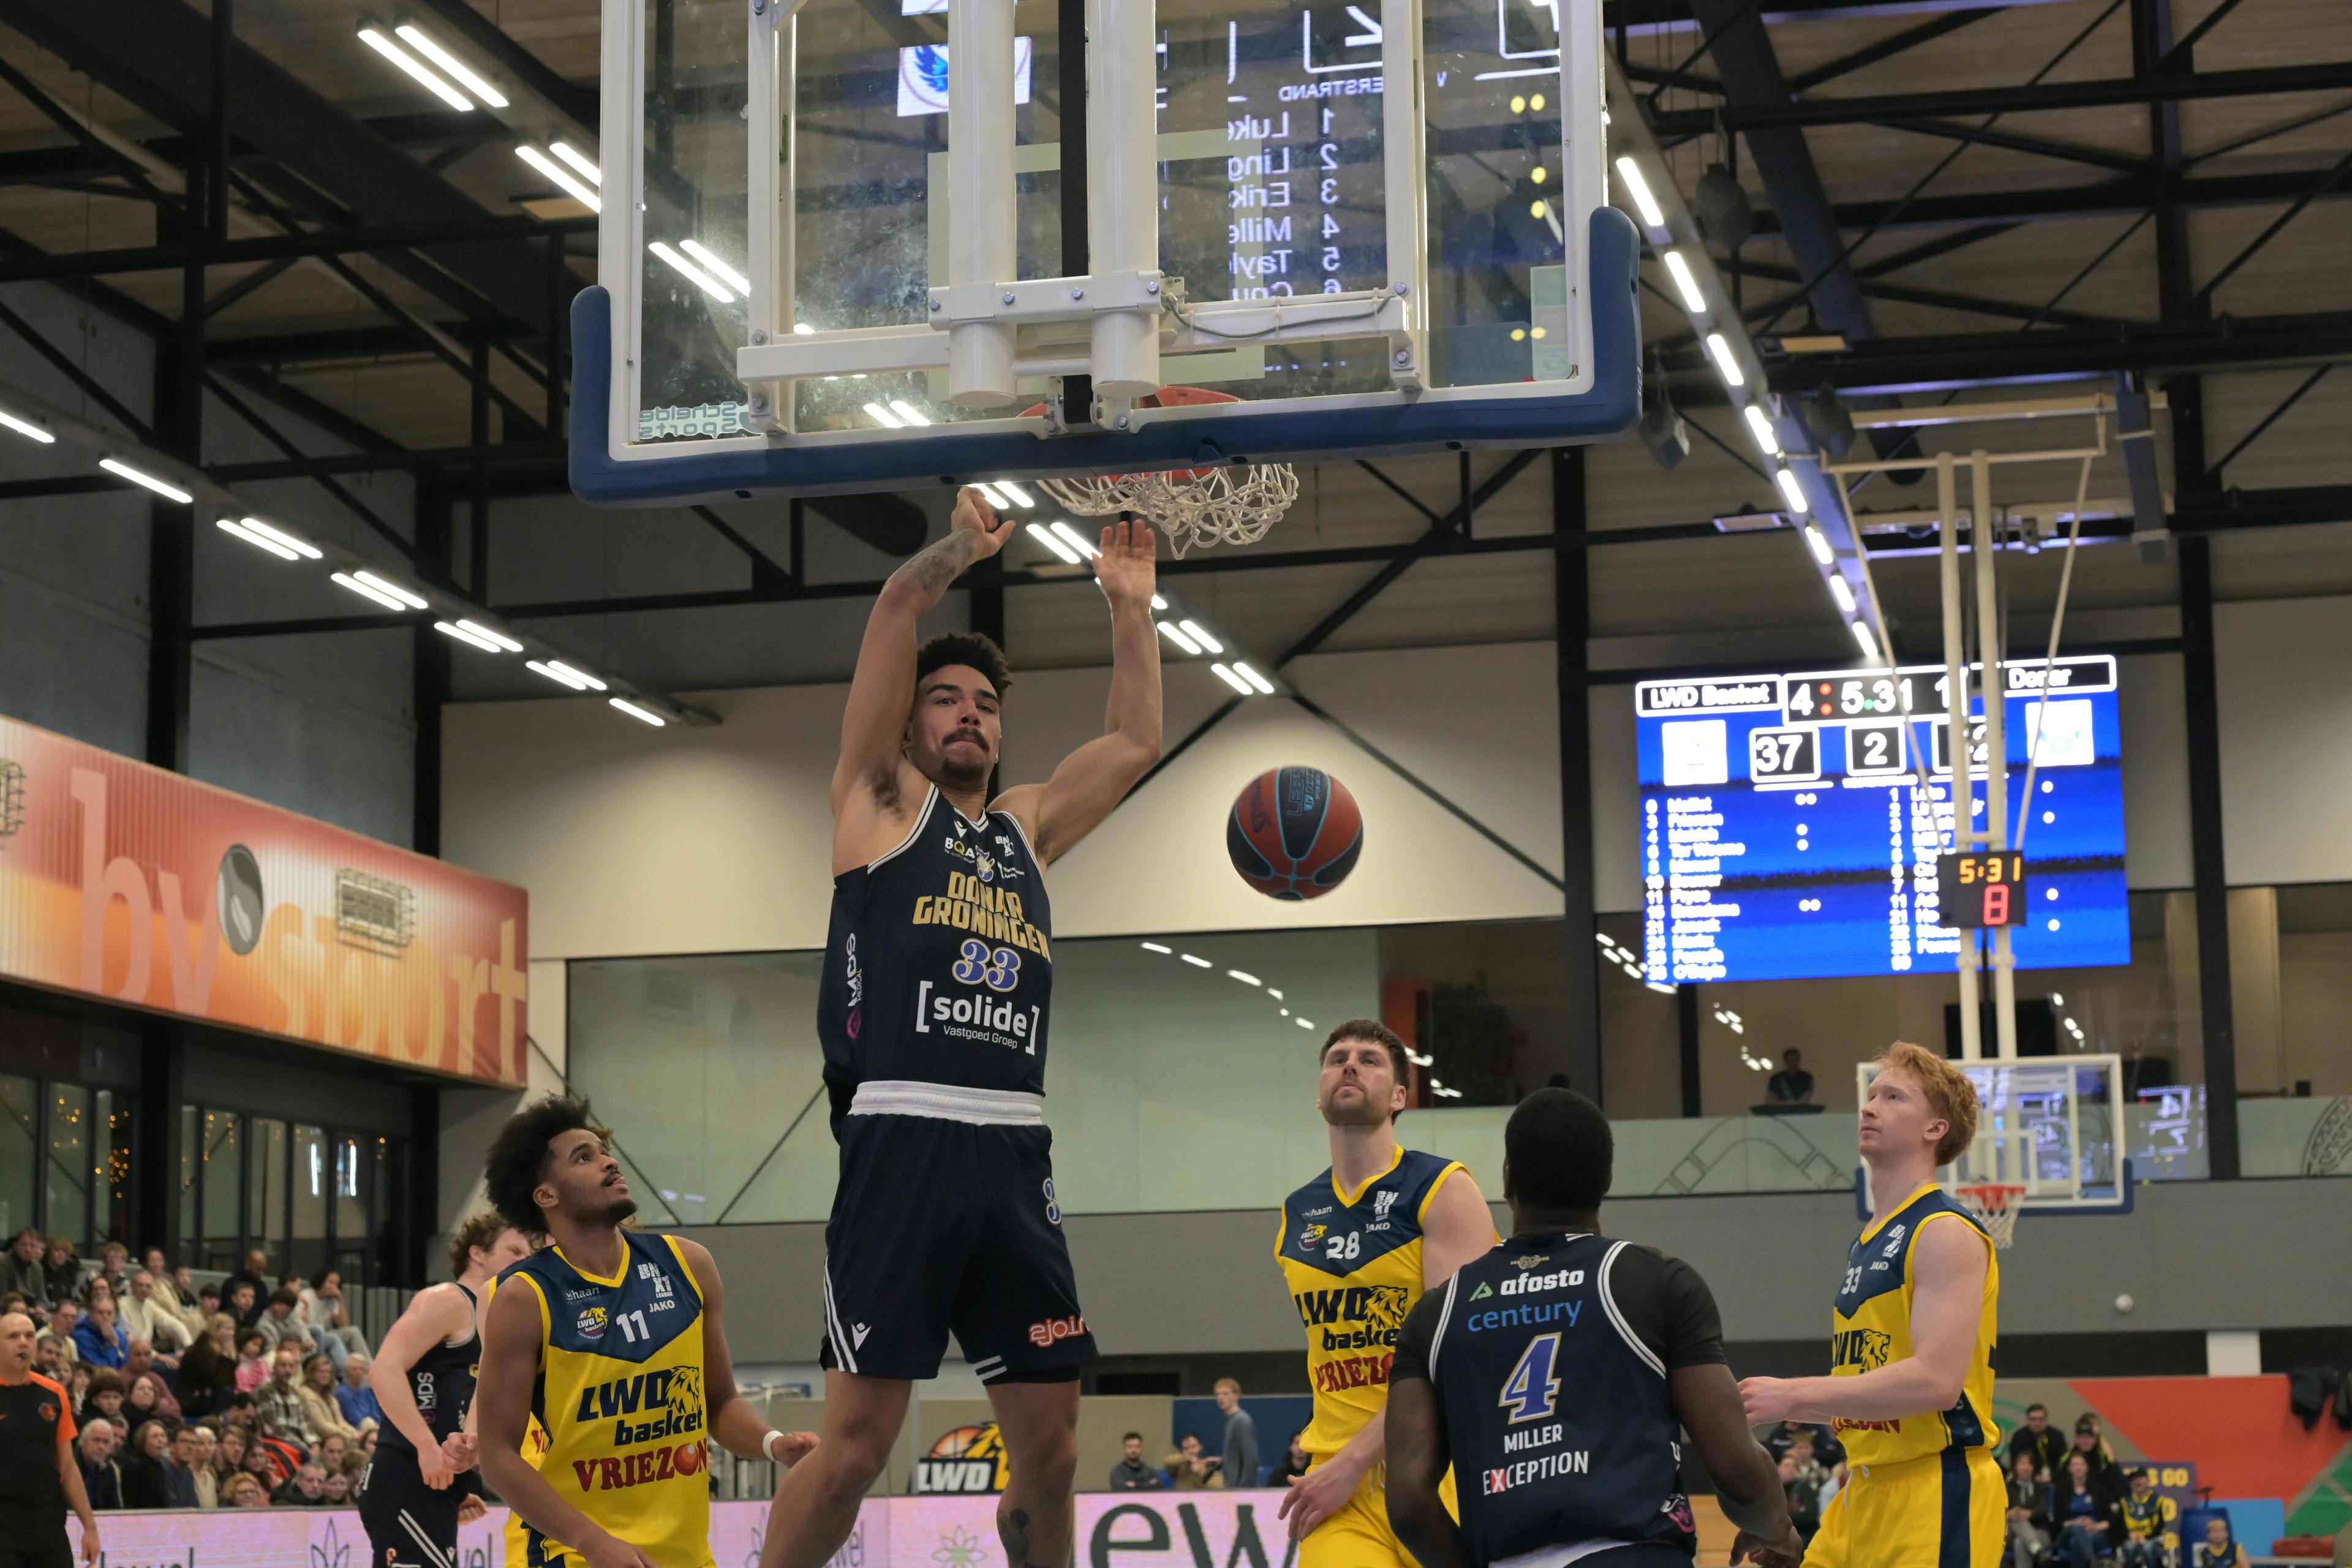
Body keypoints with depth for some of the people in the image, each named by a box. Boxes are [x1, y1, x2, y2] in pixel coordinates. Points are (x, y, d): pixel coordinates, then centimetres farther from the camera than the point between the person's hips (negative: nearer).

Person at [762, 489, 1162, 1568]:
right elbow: (897, 608, 1)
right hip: (904, 1144, -5)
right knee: (857, 1442, -8)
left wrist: (1129, 606, 24)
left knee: (1050, 1446, 6)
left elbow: (1134, 744, 24)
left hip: (1016, 1157, 6)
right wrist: (965, 545, 12)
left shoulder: (1027, 826, 24)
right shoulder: (881, 800, 9)